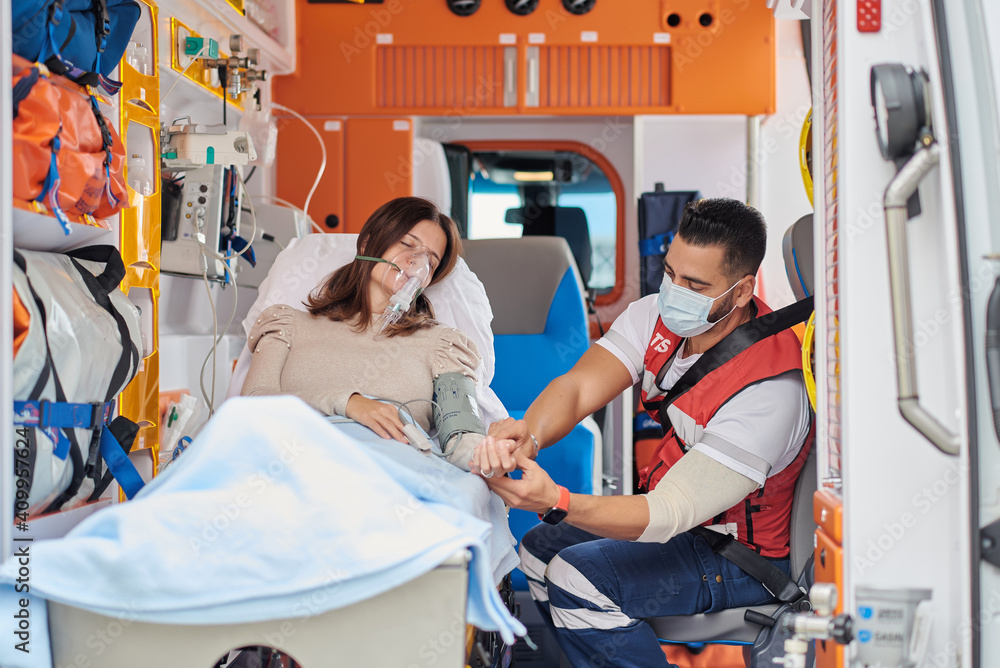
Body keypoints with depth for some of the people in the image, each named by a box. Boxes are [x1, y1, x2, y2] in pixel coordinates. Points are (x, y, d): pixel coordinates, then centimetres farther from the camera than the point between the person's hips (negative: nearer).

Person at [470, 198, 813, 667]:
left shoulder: (768, 390, -33)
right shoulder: (657, 316, -10)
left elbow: (667, 514, -36)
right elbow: (578, 386, -20)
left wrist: (554, 501, -50)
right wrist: (527, 435, -44)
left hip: (739, 558, -8)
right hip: (674, 511, 8)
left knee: (574, 579, -23)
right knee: (538, 551, 12)